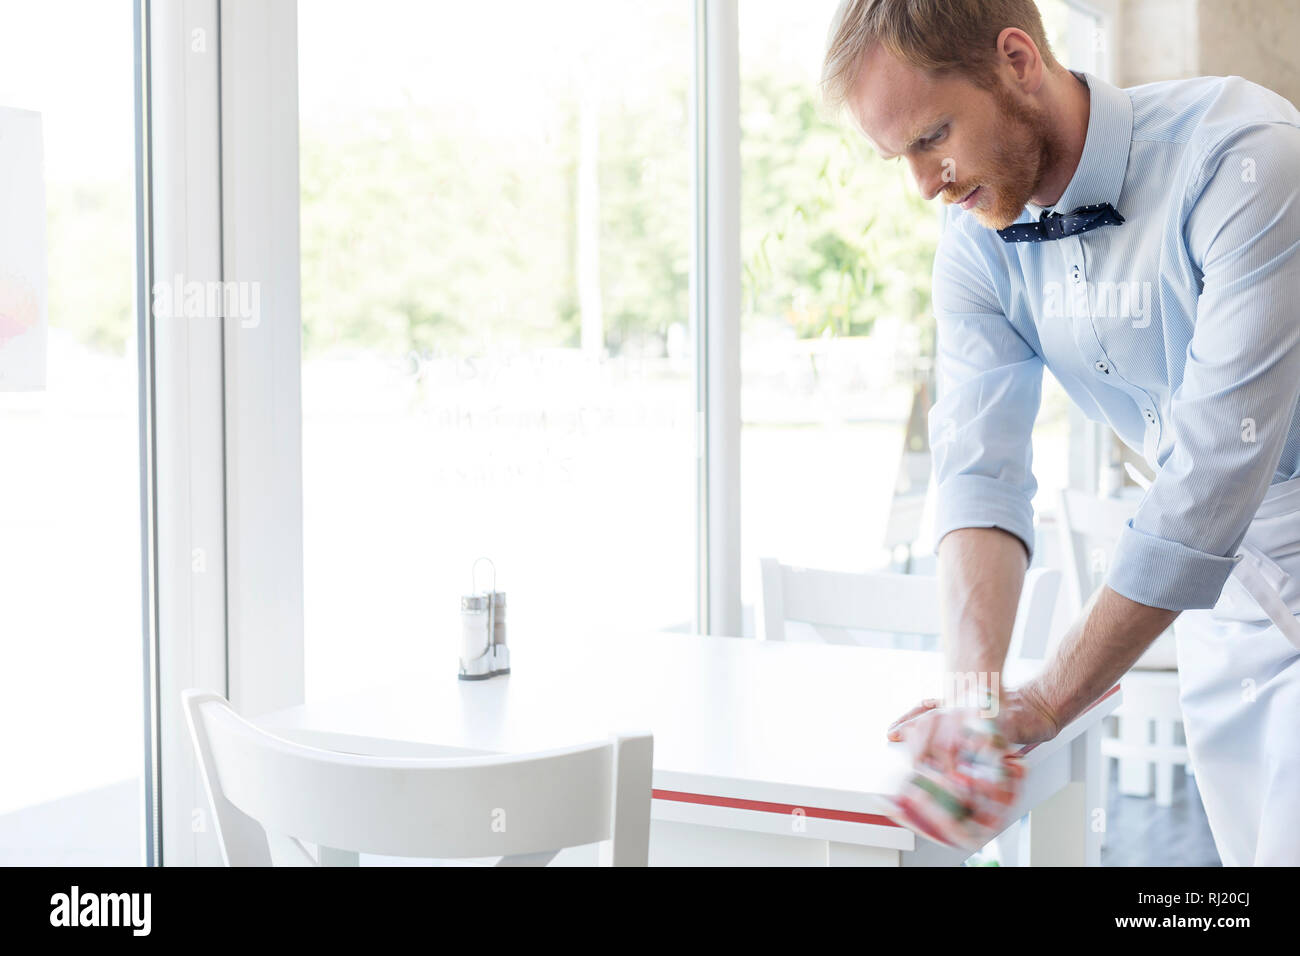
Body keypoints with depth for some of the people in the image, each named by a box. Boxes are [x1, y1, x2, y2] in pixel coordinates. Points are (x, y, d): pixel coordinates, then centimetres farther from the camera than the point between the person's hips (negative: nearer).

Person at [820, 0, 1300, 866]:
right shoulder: (976, 246, -4)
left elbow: (1216, 469, -29)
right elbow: (981, 471, -14)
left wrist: (1043, 705, -28)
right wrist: (973, 689, -31)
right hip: (1222, 595, 5)